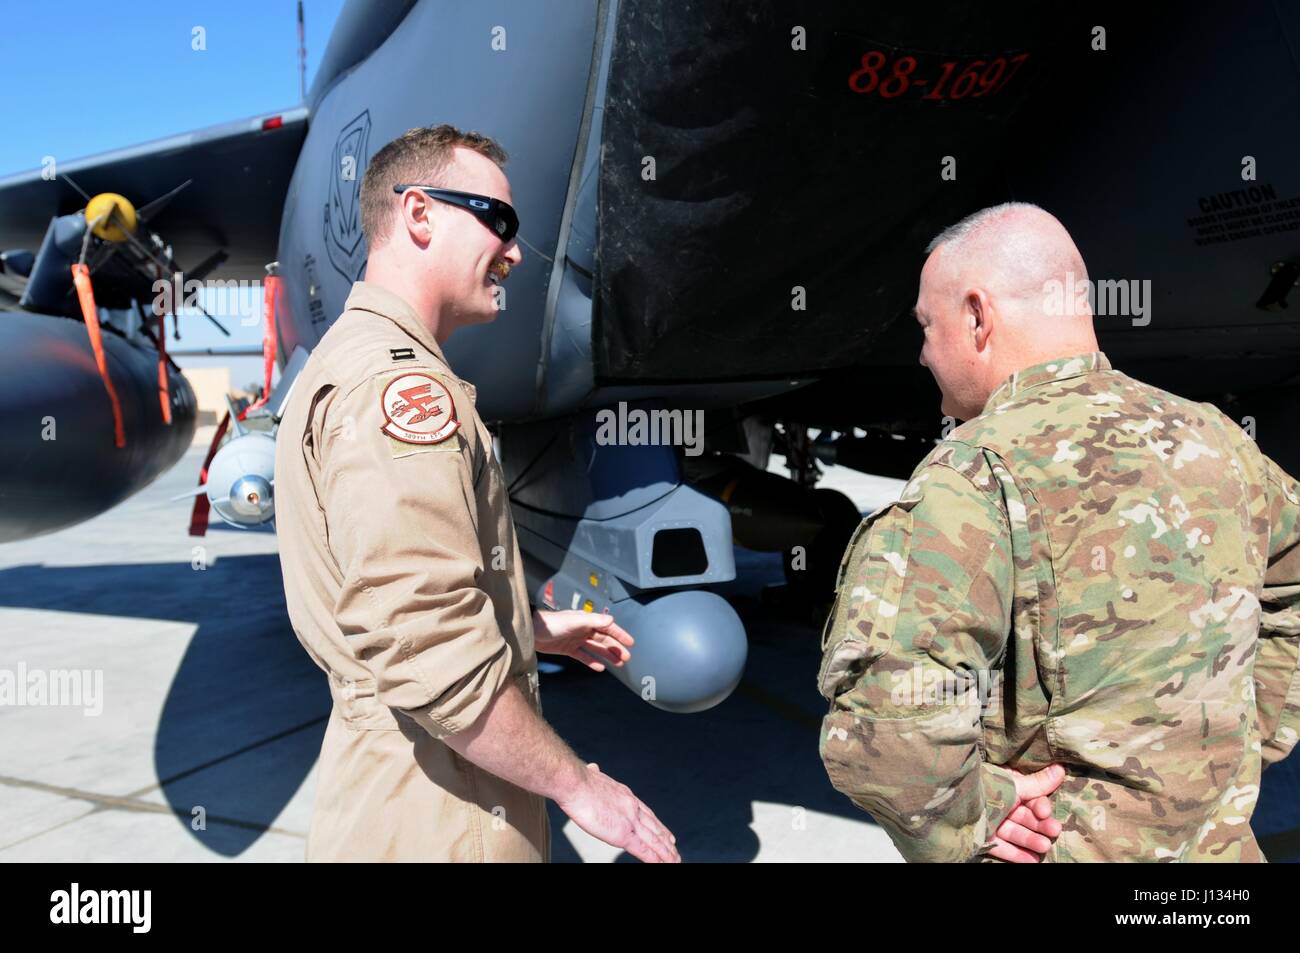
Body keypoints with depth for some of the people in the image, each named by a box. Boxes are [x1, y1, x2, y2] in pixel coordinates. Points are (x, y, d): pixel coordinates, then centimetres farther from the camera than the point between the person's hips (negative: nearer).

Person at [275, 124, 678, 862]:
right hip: (440, 821, -10)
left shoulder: (347, 361, 13)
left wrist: (533, 629, 19)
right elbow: (432, 655, -30)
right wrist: (578, 786, -19)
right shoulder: (398, 380, -22)